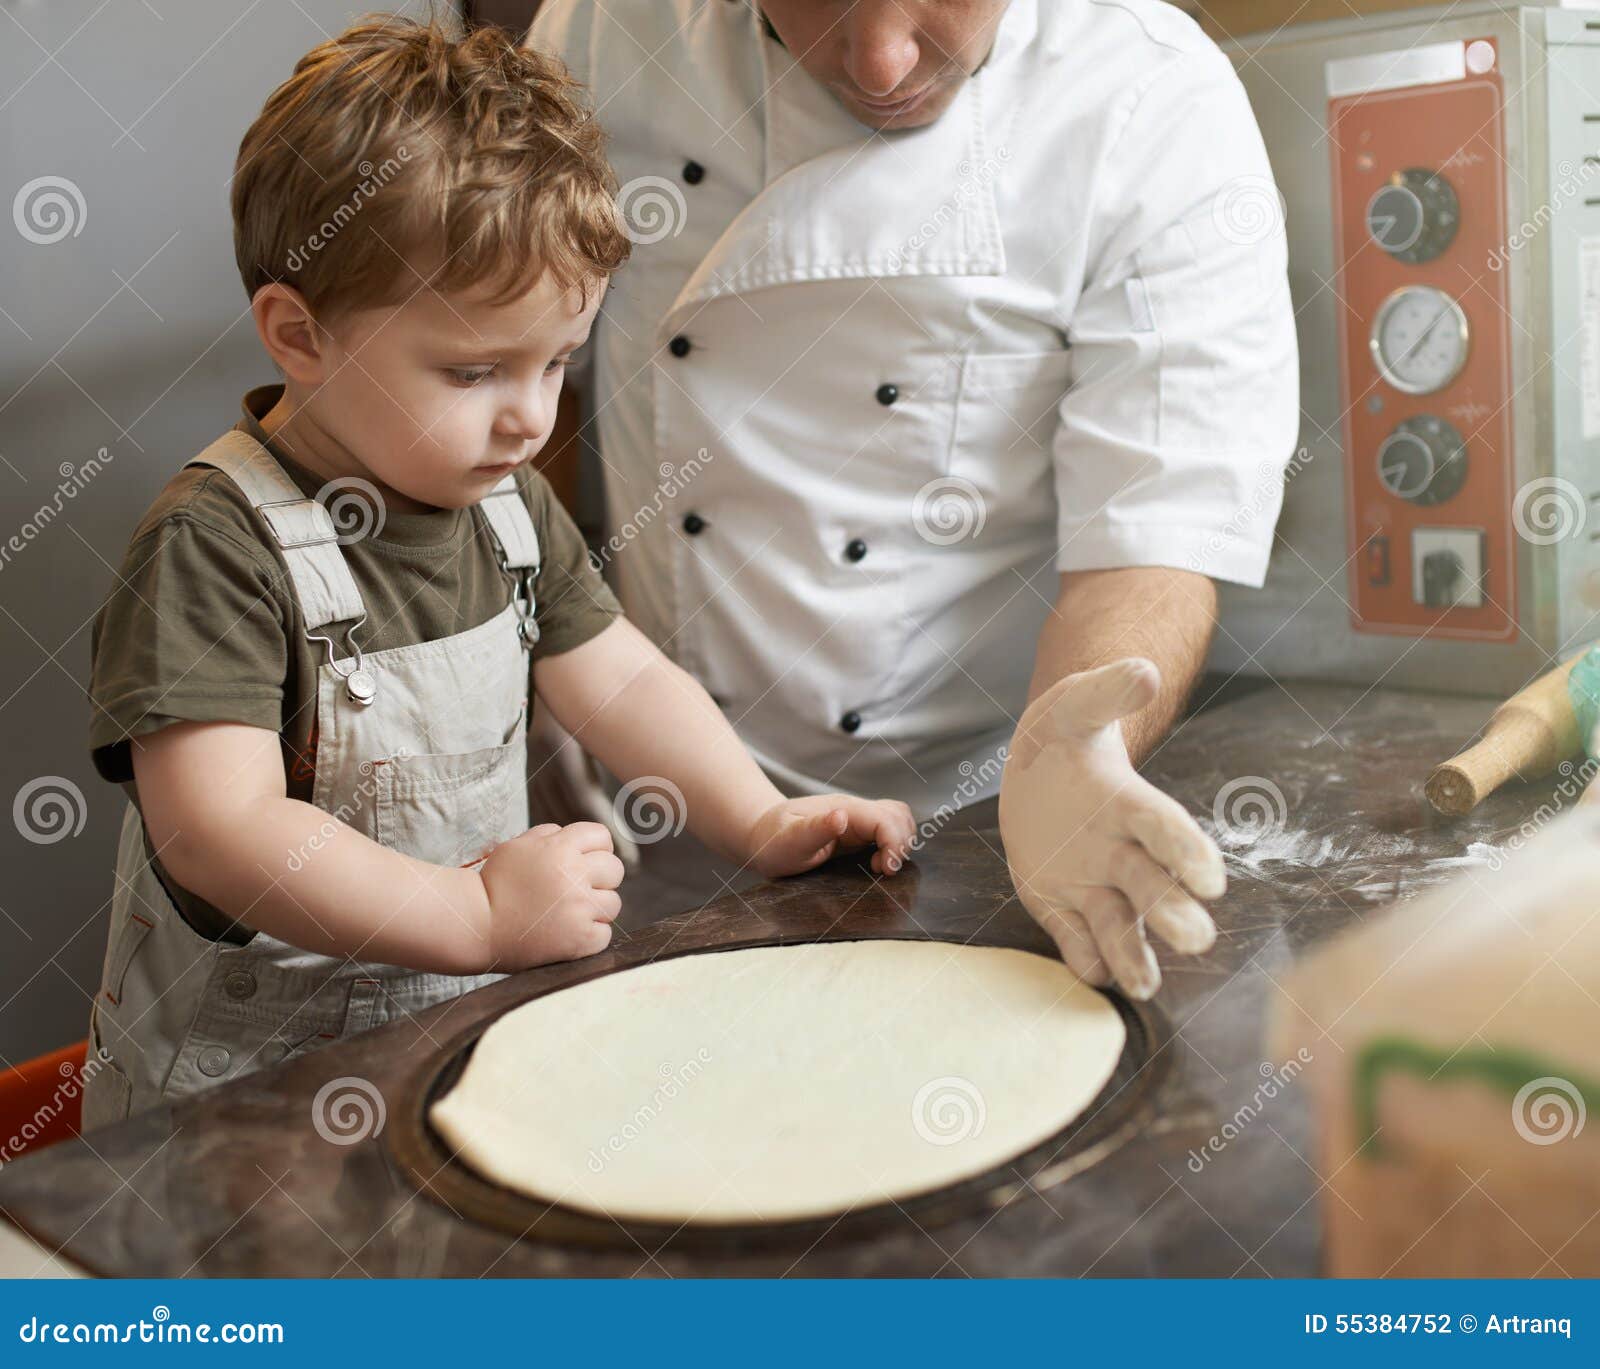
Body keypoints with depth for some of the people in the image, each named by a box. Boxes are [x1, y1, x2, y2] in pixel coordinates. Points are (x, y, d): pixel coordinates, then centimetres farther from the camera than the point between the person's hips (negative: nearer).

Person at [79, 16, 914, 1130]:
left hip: (467, 1030, 6)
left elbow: (621, 679, 12)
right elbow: (221, 827, -27)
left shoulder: (505, 500, 6)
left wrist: (762, 821, -1)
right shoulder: (216, 547, -20)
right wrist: (480, 915, -32)